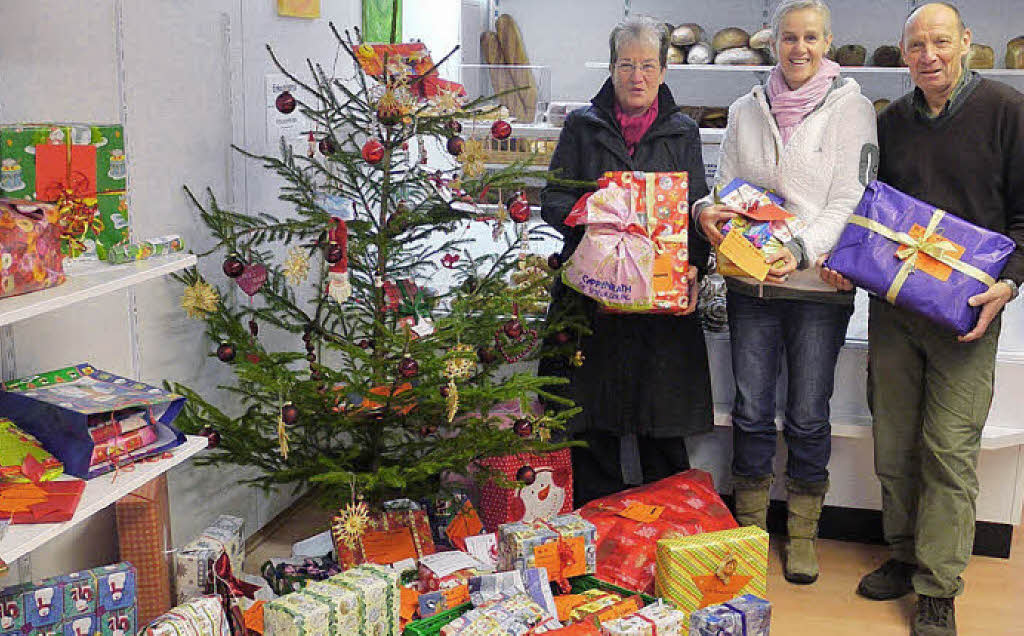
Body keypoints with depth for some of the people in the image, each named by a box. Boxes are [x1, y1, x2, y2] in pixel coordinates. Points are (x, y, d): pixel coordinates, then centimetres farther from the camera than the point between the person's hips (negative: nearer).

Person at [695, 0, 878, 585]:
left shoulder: (851, 107, -1)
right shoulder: (747, 110, 10)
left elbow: (850, 201, -7)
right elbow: (727, 186, 15)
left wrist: (801, 251, -22)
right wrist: (707, 210, -8)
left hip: (819, 283, -3)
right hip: (750, 280, 3)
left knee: (809, 415, 5)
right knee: (751, 410, 7)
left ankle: (804, 534, 23)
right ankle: (750, 525, 25)